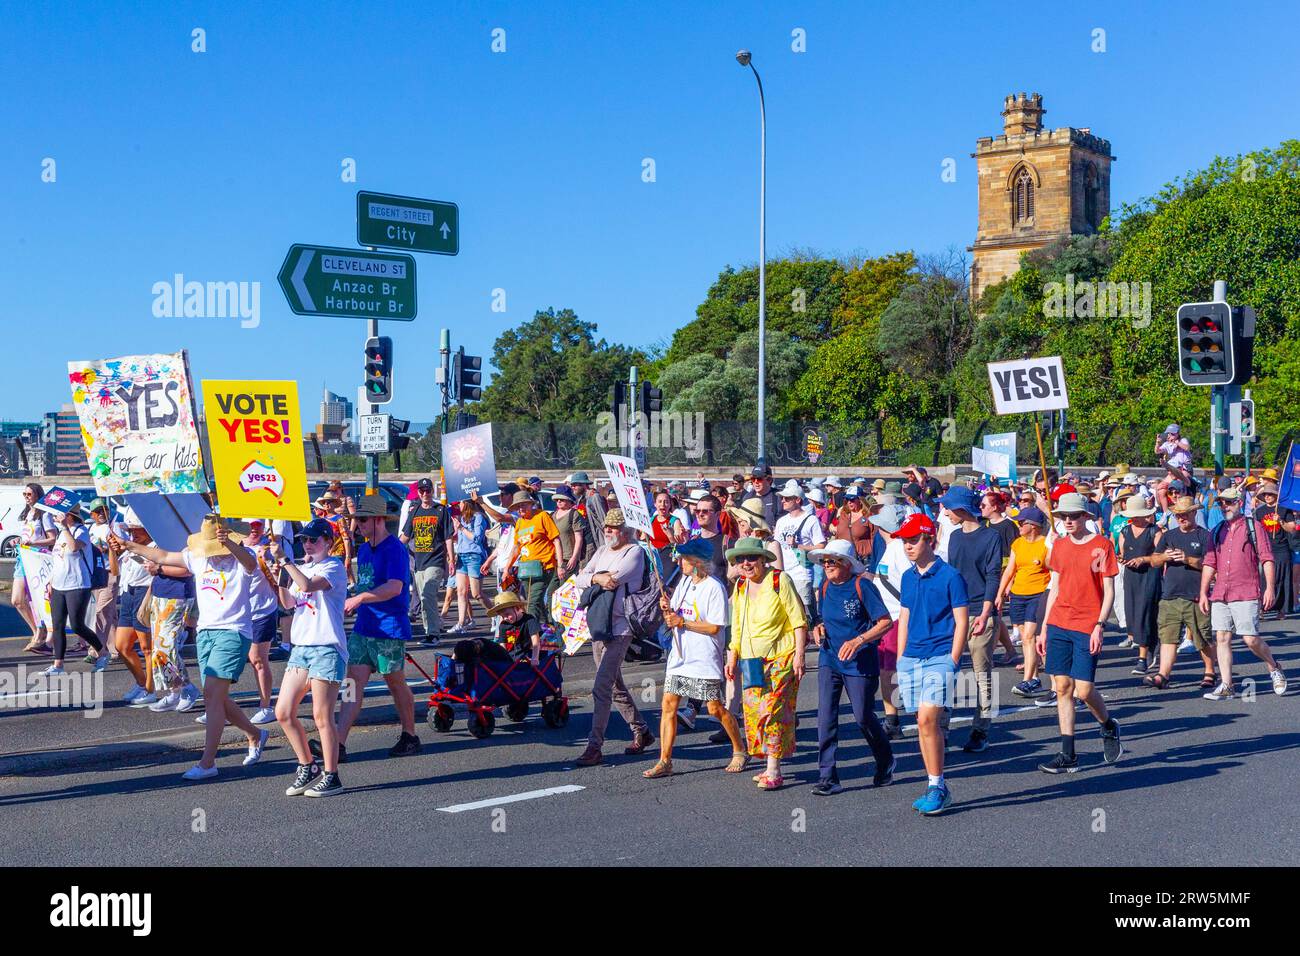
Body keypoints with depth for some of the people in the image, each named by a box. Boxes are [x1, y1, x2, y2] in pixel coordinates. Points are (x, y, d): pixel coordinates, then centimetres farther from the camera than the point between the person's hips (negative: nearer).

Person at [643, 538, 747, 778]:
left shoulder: (714, 587, -13)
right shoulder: (684, 581, 10)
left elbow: (714, 627, -17)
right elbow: (672, 620, 15)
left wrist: (682, 622, -17)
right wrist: (667, 609, -7)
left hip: (705, 660, -7)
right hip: (679, 656, 7)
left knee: (716, 709, 0)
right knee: (668, 705, 0)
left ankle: (740, 751, 21)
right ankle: (664, 762, 3)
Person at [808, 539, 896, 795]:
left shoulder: (862, 587, -12)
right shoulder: (825, 588, 7)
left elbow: (886, 622, -13)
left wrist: (858, 641, -23)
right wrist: (819, 628, 1)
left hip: (860, 663, -5)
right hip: (829, 661, 5)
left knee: (863, 717, 4)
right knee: (825, 715, -7)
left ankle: (885, 764, 31)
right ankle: (827, 776, -3)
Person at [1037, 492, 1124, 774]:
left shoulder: (1102, 544, -4)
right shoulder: (1059, 545, 10)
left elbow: (1108, 590, -4)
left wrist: (1099, 626, -14)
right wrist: (1044, 628, 12)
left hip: (1087, 628, -5)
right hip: (1059, 624, 5)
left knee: (1084, 690, -8)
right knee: (1062, 687, 3)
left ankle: (1109, 726, 24)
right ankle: (1068, 755, 7)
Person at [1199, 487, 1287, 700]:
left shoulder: (1253, 526, 3)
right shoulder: (1217, 532, 15)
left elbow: (1267, 559, -1)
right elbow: (1209, 564, 15)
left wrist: (1269, 588, -9)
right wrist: (1203, 593, 9)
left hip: (1246, 594, -5)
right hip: (1220, 594, 5)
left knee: (1251, 639, -8)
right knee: (1222, 638, 0)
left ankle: (1274, 669, 19)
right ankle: (1226, 687, 3)